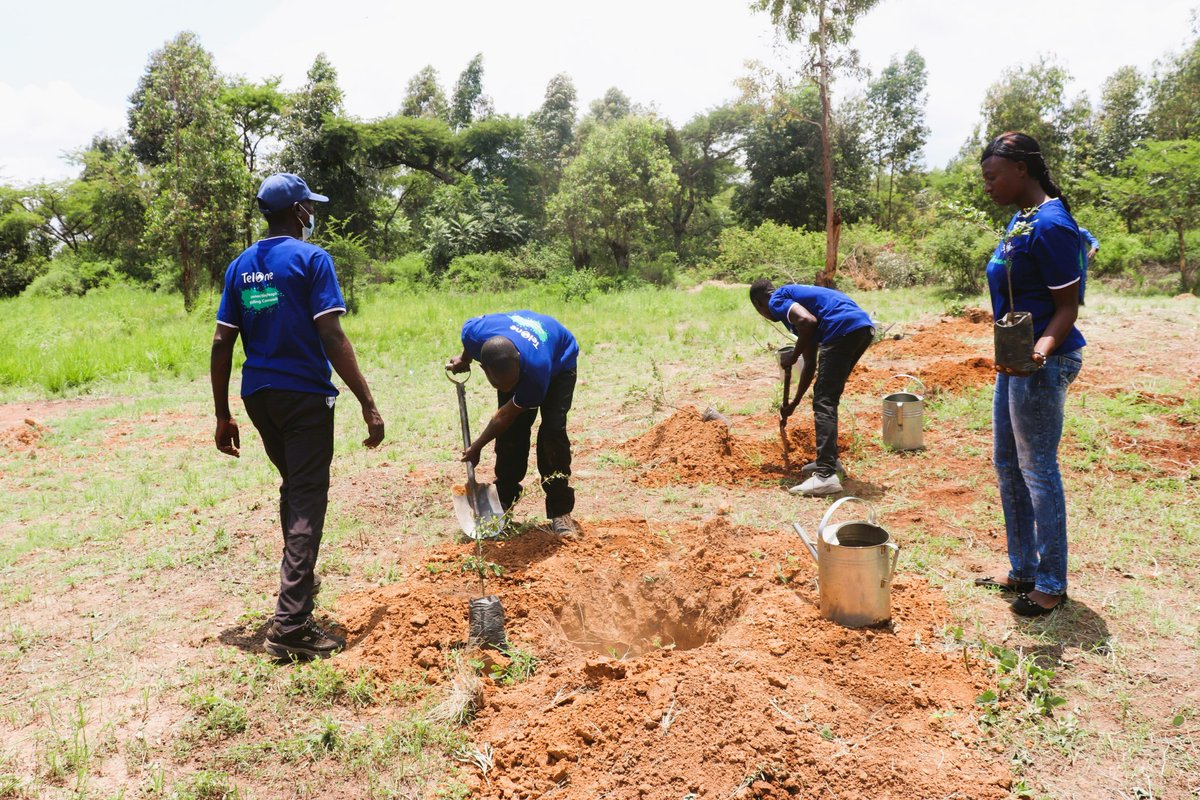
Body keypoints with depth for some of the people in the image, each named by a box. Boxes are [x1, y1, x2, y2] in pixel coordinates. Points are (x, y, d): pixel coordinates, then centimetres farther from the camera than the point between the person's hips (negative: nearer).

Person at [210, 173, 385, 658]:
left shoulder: (240, 266, 10)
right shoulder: (311, 259, -8)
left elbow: (221, 344, 6)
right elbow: (332, 338, -17)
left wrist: (223, 416, 11)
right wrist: (368, 404, -16)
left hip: (258, 397, 7)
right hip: (304, 396, -6)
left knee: (293, 487, 24)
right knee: (308, 500, -4)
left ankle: (299, 580, 41)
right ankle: (290, 626, -8)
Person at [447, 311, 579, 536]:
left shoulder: (536, 369, -45)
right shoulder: (474, 332, -37)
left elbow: (505, 416, -28)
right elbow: (471, 326, -8)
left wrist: (477, 446, -14)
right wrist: (464, 360, 8)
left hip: (559, 360, -4)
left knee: (553, 430, -19)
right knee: (511, 431, -4)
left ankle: (560, 512, -11)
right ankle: (504, 500, 14)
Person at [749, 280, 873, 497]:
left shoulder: (776, 301, 8)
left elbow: (808, 321, -15)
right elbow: (810, 363, 37)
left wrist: (793, 356, 1)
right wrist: (794, 403, 44)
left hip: (844, 329, -9)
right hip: (864, 326, 10)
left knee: (824, 402, -8)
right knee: (826, 397, 22)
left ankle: (826, 476, -14)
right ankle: (829, 460, 28)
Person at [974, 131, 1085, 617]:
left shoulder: (1050, 225, -18)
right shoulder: (1021, 218, 11)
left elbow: (1067, 306, -17)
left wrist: (1041, 350, -33)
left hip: (1041, 364, -10)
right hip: (1015, 359, 10)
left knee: (1037, 469, -1)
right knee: (1007, 463, 15)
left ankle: (1051, 585, 14)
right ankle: (1023, 571, 28)